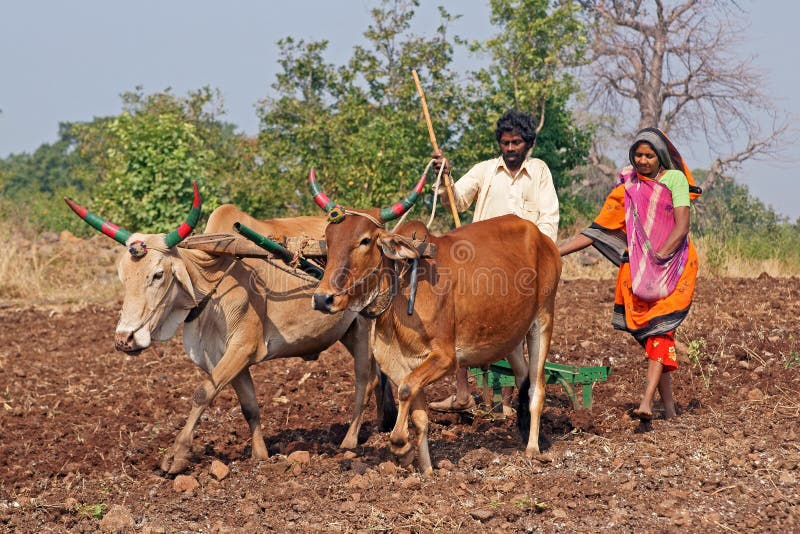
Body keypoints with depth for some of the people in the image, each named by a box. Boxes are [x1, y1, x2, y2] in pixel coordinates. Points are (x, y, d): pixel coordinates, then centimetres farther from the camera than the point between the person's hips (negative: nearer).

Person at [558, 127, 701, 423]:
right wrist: (554, 251, -1)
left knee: (659, 328, -17)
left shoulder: (674, 179, 0)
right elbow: (598, 229, 7)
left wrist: (661, 254, -21)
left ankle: (646, 402, -30)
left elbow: (682, 225, -7)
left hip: (672, 264, -4)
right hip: (637, 268, 4)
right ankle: (668, 406, 6)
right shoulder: (627, 188, 10)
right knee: (648, 333, 0)